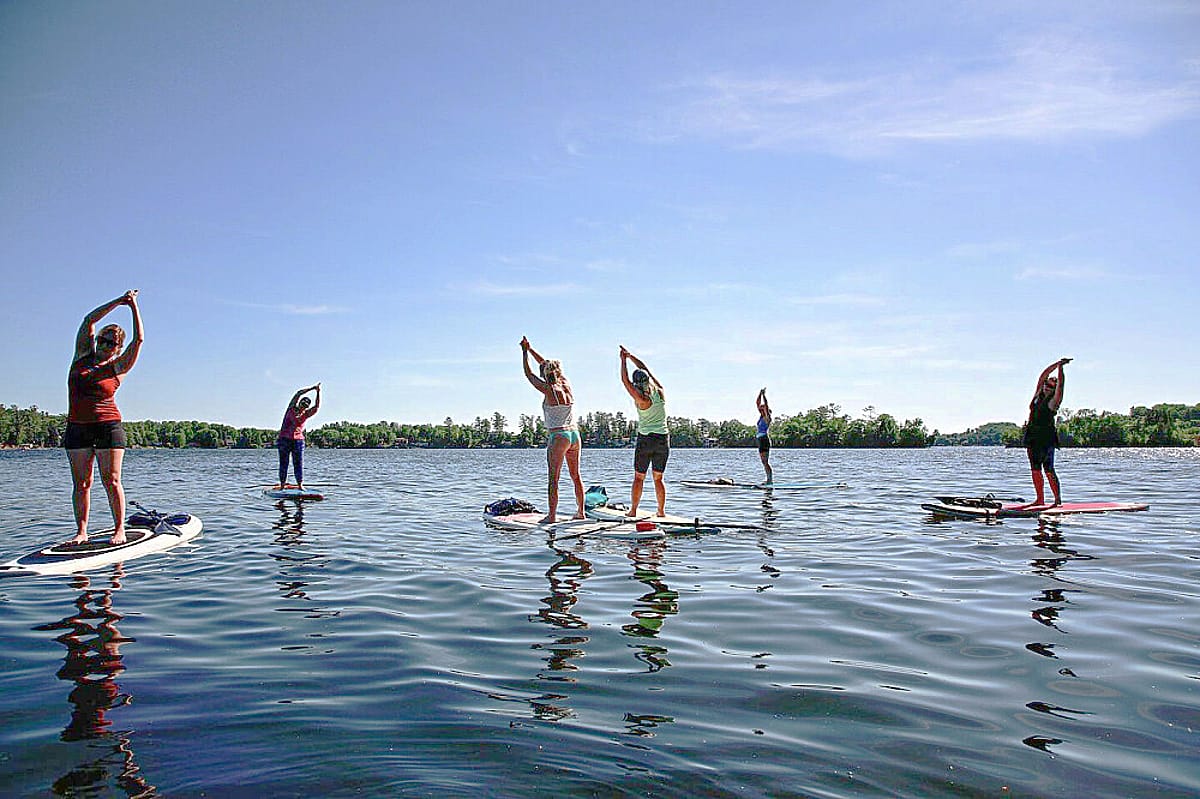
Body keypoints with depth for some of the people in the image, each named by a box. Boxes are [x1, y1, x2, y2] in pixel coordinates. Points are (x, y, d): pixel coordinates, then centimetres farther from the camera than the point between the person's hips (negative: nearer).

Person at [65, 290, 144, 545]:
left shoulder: (118, 366, 1)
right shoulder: (83, 356, 11)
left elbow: (139, 339, -6)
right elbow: (89, 321, 6)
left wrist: (133, 306, 1)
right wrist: (118, 302, 3)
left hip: (108, 427, -4)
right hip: (77, 428, 4)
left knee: (112, 481, -4)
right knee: (81, 483, 4)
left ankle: (119, 530, 1)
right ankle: (81, 531, 7)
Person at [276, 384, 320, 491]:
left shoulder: (306, 414, 6)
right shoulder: (292, 408, 4)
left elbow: (317, 407, -6)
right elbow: (298, 393, -4)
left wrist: (318, 393, -12)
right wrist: (312, 388, -5)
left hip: (298, 440, 1)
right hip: (284, 439, -1)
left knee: (298, 464, -2)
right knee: (283, 463, 2)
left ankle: (300, 485, 0)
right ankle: (282, 485, 7)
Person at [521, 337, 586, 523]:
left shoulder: (549, 390, -9)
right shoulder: (567, 385, 7)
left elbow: (528, 374, 3)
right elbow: (546, 365, 19)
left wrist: (525, 352, 15)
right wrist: (530, 349, 26)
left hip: (558, 436, -7)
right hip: (575, 434, 7)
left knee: (553, 478, -4)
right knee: (576, 475, 13)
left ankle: (552, 515, -5)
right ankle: (580, 512, 18)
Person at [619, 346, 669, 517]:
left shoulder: (641, 399, -13)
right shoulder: (661, 392, -1)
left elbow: (625, 380, -6)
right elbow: (644, 368, 9)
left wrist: (624, 360, 1)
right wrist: (630, 355, 13)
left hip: (645, 439, -4)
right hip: (663, 439, 4)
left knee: (639, 477, 6)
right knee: (658, 478, 11)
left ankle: (633, 510, 6)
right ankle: (661, 511, 10)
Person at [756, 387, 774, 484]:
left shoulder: (767, 418, -6)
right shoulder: (761, 416, 14)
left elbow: (766, 405, -17)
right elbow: (757, 403, 16)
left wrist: (764, 395, -14)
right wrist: (760, 394, 10)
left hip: (765, 439, -9)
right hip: (760, 440, 9)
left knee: (766, 462, -10)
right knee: (764, 462, 9)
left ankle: (770, 480, -9)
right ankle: (769, 480, 12)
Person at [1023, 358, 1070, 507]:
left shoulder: (1054, 400, -4)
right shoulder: (1039, 394, 11)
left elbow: (1060, 384, -14)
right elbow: (1044, 375, 10)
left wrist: (1060, 367, -11)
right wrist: (1057, 364, 9)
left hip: (1047, 437, -7)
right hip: (1032, 437, 7)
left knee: (1048, 469, -8)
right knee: (1035, 469, 7)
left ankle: (1058, 498, -3)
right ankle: (1040, 499, 11)